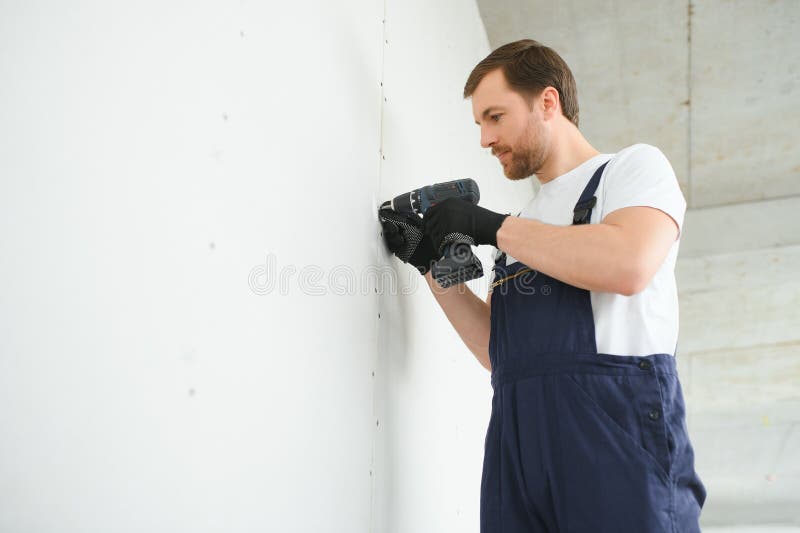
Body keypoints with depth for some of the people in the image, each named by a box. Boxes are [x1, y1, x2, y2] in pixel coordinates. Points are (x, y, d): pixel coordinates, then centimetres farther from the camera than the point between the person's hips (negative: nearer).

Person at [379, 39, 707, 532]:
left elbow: (629, 265, -17)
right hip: (517, 438, 6)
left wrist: (492, 226, -9)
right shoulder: (527, 222, 23)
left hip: (616, 426, -6)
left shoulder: (633, 166, 5)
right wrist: (433, 264, 9)